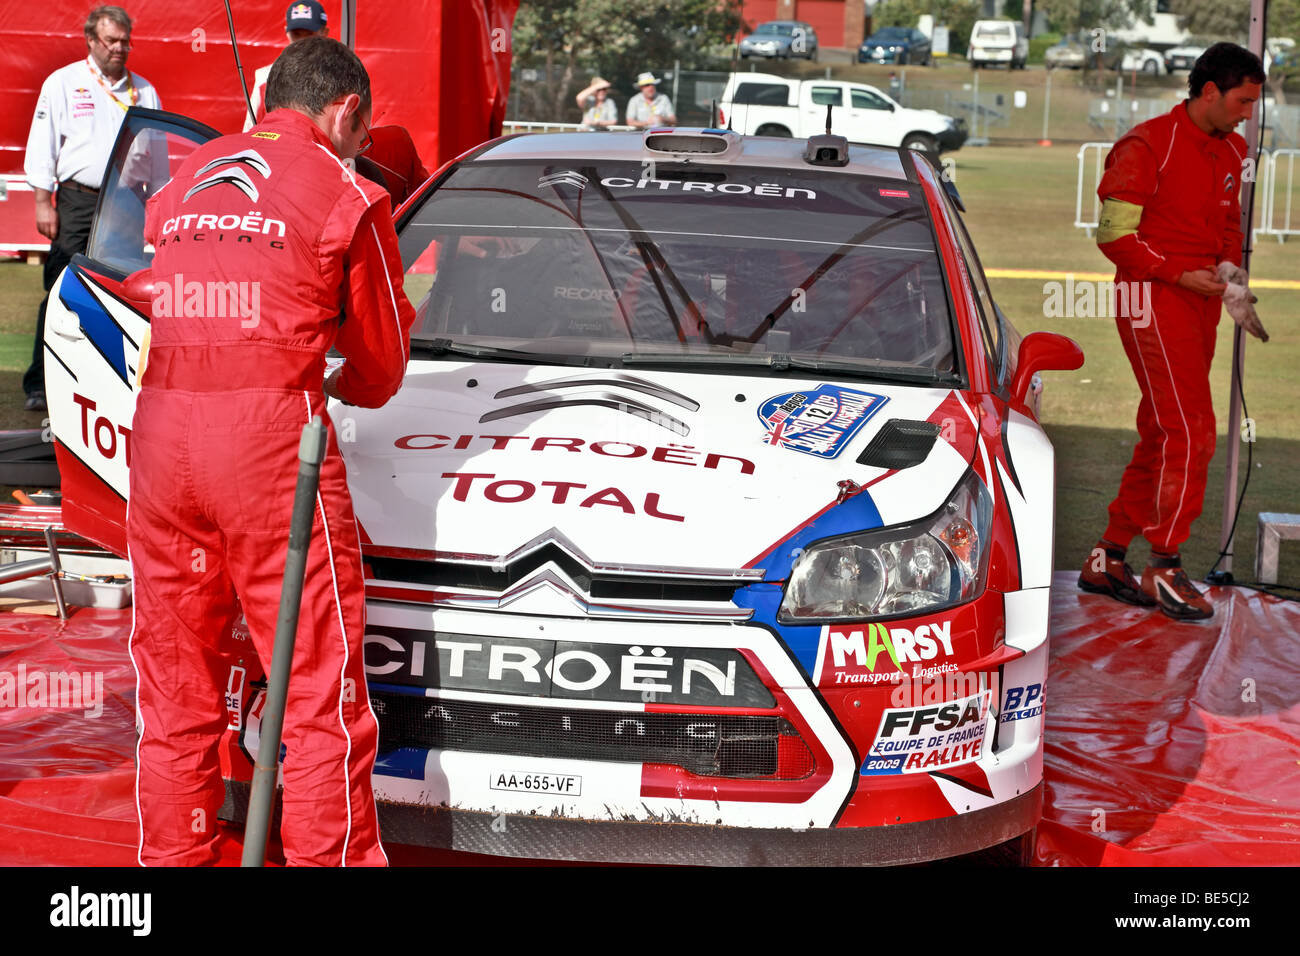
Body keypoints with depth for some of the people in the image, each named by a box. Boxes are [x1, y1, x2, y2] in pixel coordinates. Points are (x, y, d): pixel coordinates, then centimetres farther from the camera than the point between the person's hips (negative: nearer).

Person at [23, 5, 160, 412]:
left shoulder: (143, 91, 15)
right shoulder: (62, 84, 7)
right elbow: (42, 147, 4)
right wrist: (43, 203, -3)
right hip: (78, 200, -3)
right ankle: (39, 385, -4)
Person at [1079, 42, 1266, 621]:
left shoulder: (1231, 151, 14)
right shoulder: (1147, 146, -9)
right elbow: (1113, 233, -12)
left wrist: (1229, 268, 6)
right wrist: (1180, 274, -16)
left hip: (1201, 302, 8)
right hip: (1153, 298, -8)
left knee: (1162, 433, 9)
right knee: (1190, 429, -14)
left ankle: (1108, 559, 17)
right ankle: (1164, 568, -8)